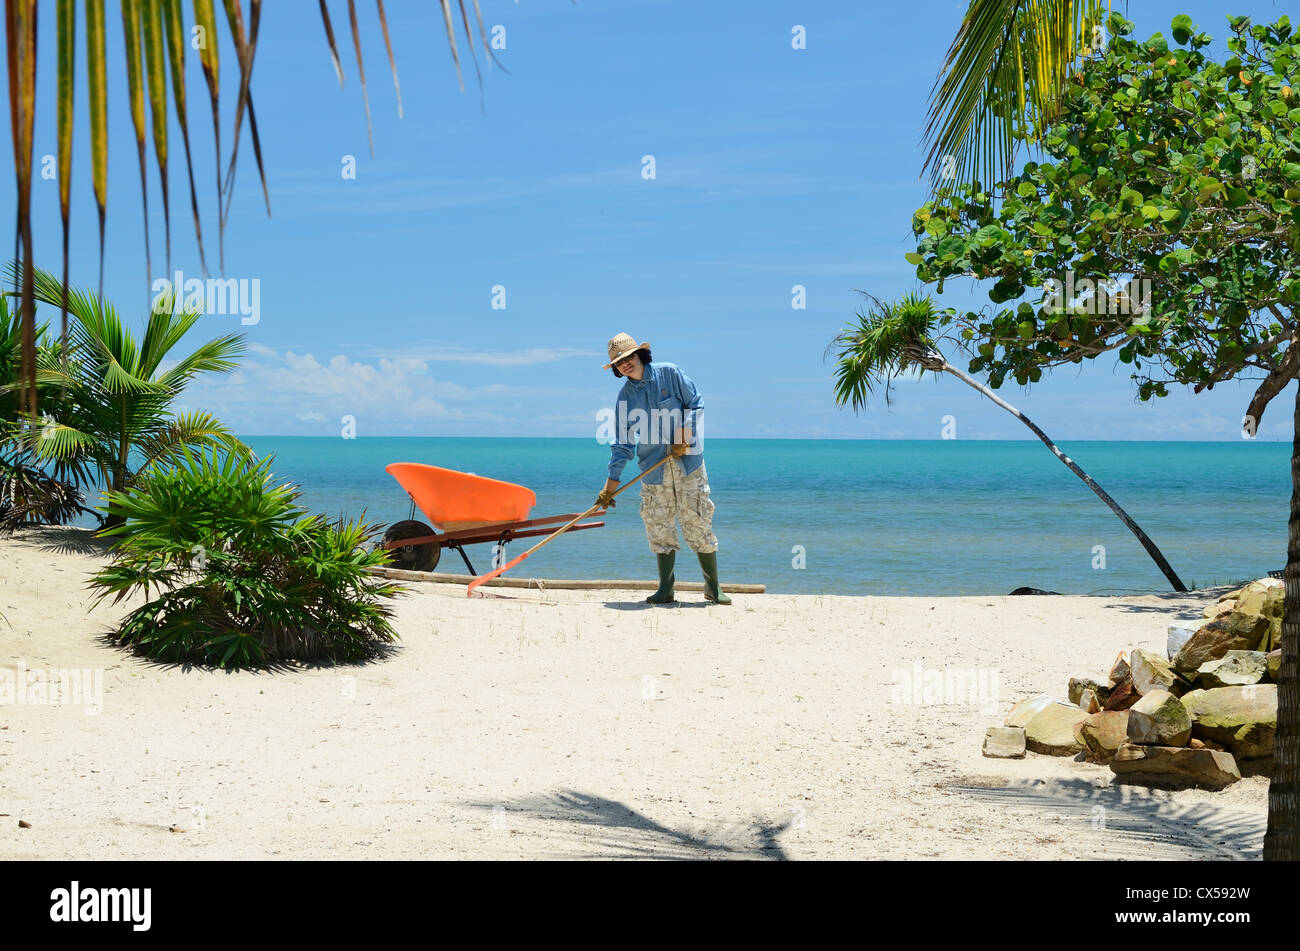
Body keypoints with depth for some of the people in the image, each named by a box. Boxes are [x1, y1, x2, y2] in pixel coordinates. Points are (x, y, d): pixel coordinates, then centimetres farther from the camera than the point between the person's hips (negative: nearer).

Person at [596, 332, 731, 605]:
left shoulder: (669, 373, -2)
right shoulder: (625, 396, 5)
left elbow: (694, 404, 1)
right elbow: (622, 444, 7)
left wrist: (683, 438, -12)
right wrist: (611, 485, 2)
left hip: (687, 462, -3)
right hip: (653, 469, 3)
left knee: (697, 522, -3)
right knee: (659, 528, 0)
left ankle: (713, 588, 5)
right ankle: (665, 590, 8)